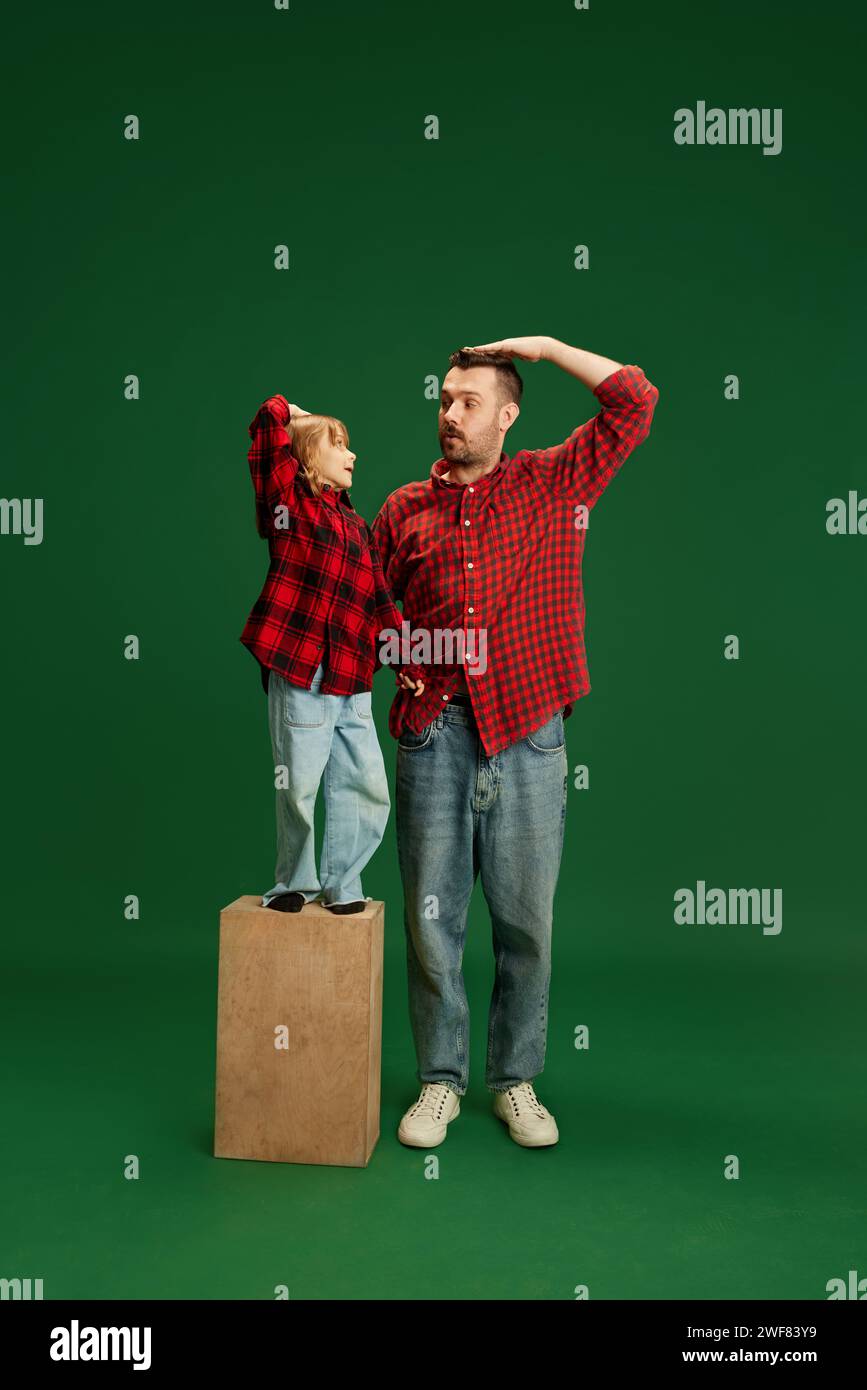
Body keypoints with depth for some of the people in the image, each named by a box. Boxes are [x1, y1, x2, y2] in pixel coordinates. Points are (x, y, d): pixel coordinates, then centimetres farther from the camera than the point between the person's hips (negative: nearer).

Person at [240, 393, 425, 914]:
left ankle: (341, 883, 23)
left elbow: (381, 602, 18)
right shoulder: (291, 499, -1)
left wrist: (408, 662, 13)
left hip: (352, 684, 6)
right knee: (298, 787, 2)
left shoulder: (357, 525, 17)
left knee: (368, 789, 6)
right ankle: (295, 881, 22)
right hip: (300, 674, -6)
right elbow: (269, 425, -13)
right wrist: (285, 412, 9)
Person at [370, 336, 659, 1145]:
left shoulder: (554, 484, 9)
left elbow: (635, 402, 5)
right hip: (433, 735, 1)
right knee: (432, 918, 5)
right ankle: (440, 1081, 21)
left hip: (527, 736, -1)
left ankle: (516, 1081, 23)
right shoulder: (404, 510, 12)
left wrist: (544, 345, 6)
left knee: (525, 920, 6)